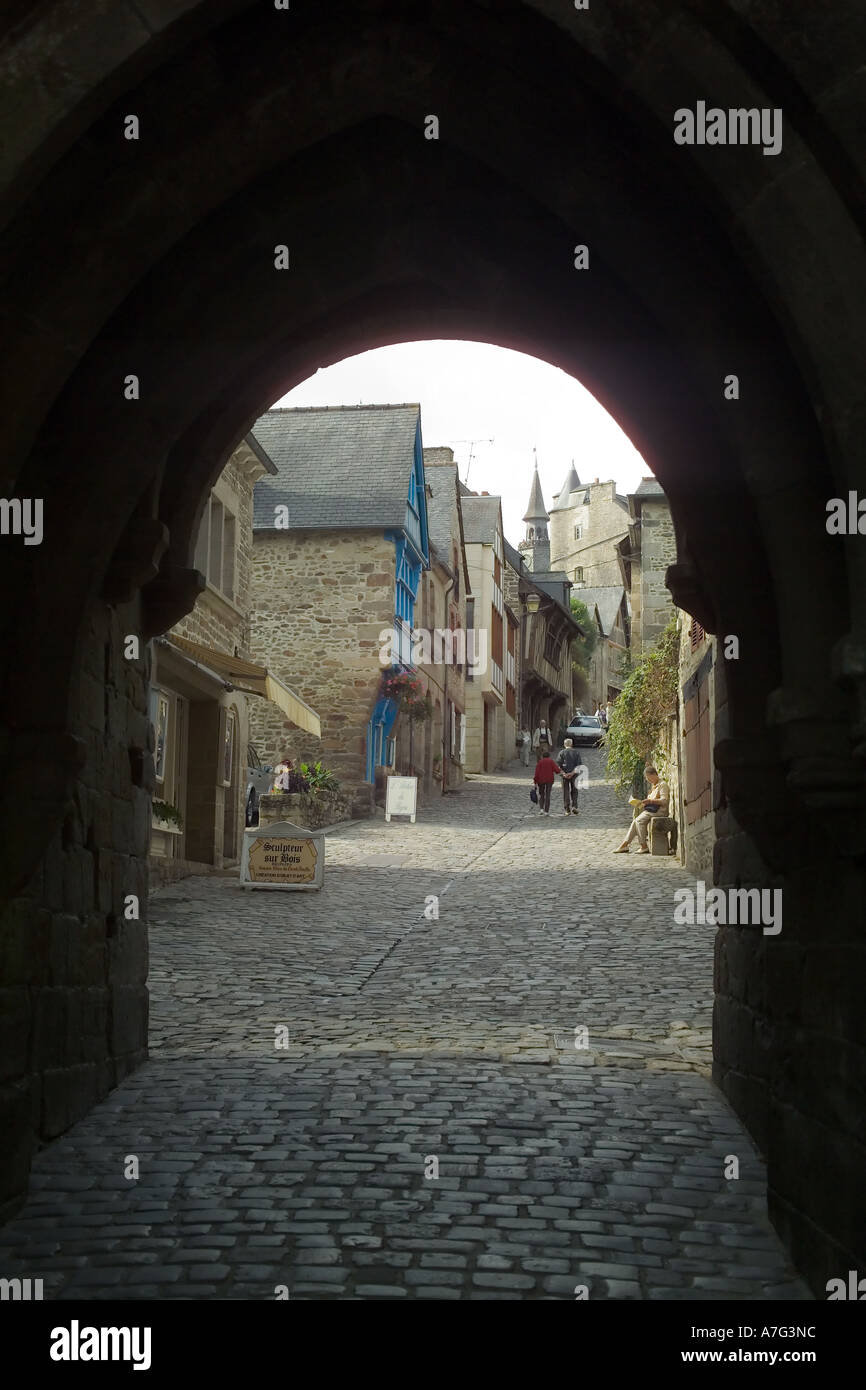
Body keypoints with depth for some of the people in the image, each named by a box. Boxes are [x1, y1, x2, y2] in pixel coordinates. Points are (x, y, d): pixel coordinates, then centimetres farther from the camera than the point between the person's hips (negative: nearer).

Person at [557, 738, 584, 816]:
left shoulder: (562, 753, 0)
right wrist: (572, 773, -9)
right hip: (574, 774, 1)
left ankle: (567, 810, 3)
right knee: (574, 791, 14)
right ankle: (574, 806, -1)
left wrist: (563, 773, -12)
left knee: (566, 792, 5)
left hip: (565, 775, -1)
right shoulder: (576, 752, 2)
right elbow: (579, 764, -6)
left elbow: (557, 765, -9)